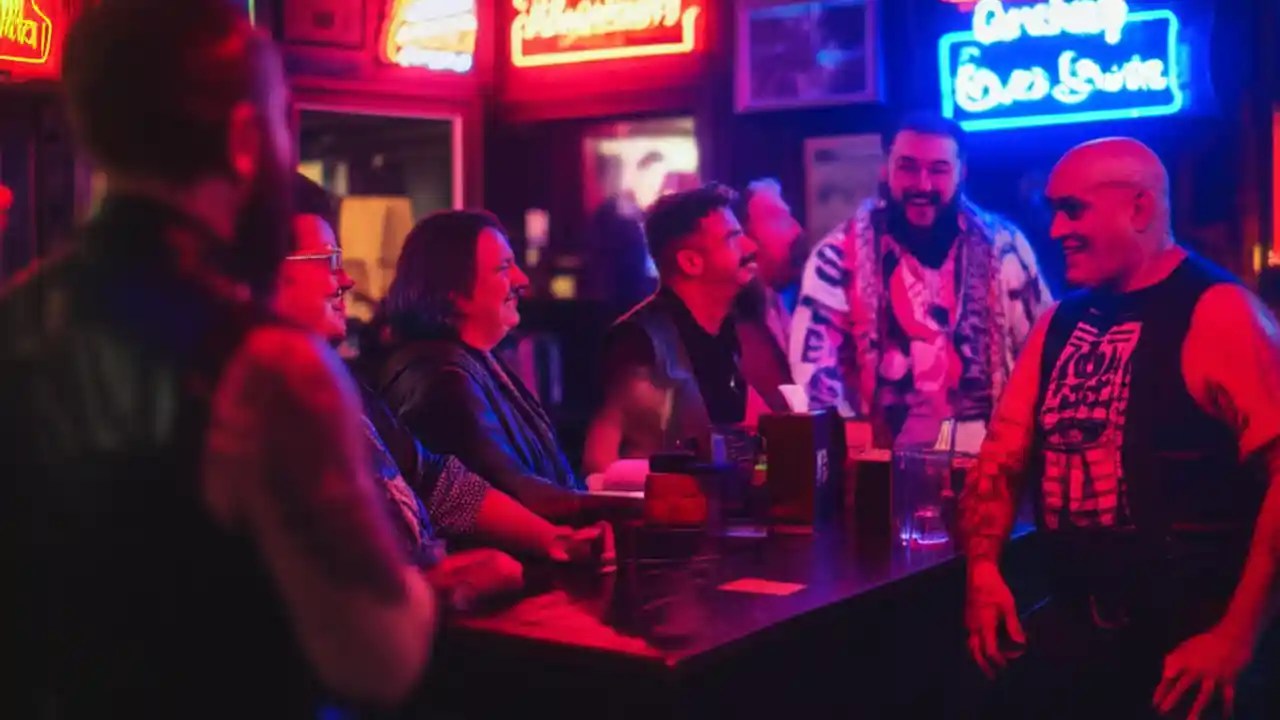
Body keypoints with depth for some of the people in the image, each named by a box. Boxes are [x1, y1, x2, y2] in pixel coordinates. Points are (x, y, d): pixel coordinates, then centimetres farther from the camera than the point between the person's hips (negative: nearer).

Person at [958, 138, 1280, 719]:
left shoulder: (1218, 313, -12)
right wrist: (983, 570, -3)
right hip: (1075, 631, 6)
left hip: (1189, 643, -6)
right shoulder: (1061, 322, 10)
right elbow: (1004, 457, 12)